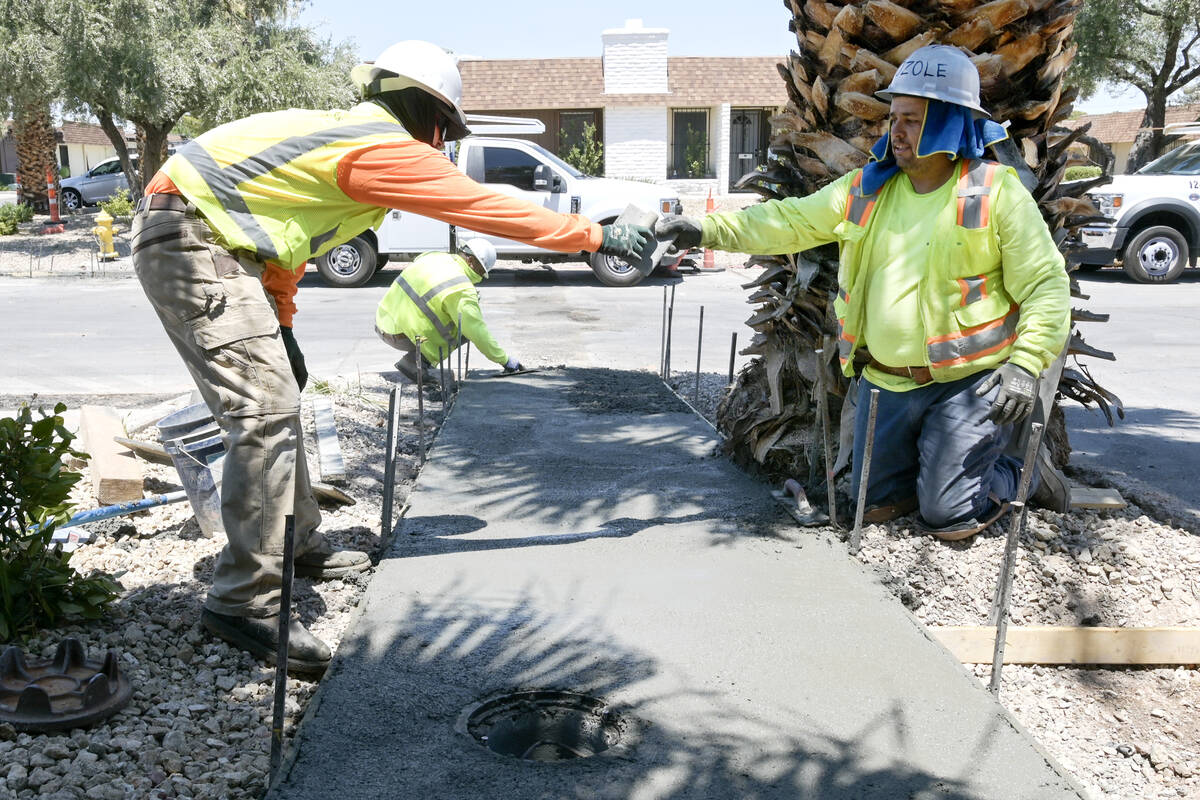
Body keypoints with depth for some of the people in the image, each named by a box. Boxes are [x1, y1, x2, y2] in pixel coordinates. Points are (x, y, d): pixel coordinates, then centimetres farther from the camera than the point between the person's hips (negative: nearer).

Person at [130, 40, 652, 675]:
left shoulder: (341, 134, 18)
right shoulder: (387, 148, -13)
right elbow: (488, 208, -12)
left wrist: (282, 327, 22)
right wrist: (597, 237, -5)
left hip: (206, 244, 11)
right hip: (191, 246, -11)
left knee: (275, 401, 17)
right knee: (266, 413, -16)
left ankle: (299, 544, 30)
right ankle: (245, 600, -14)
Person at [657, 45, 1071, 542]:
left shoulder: (997, 192, -10)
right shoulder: (865, 190, 3)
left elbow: (1046, 283, -10)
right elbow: (789, 222, 3)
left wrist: (1025, 365, -21)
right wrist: (708, 229, -8)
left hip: (968, 383, -5)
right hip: (887, 383, 5)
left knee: (946, 518, -4)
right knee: (877, 505, 13)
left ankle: (1023, 471, 24)